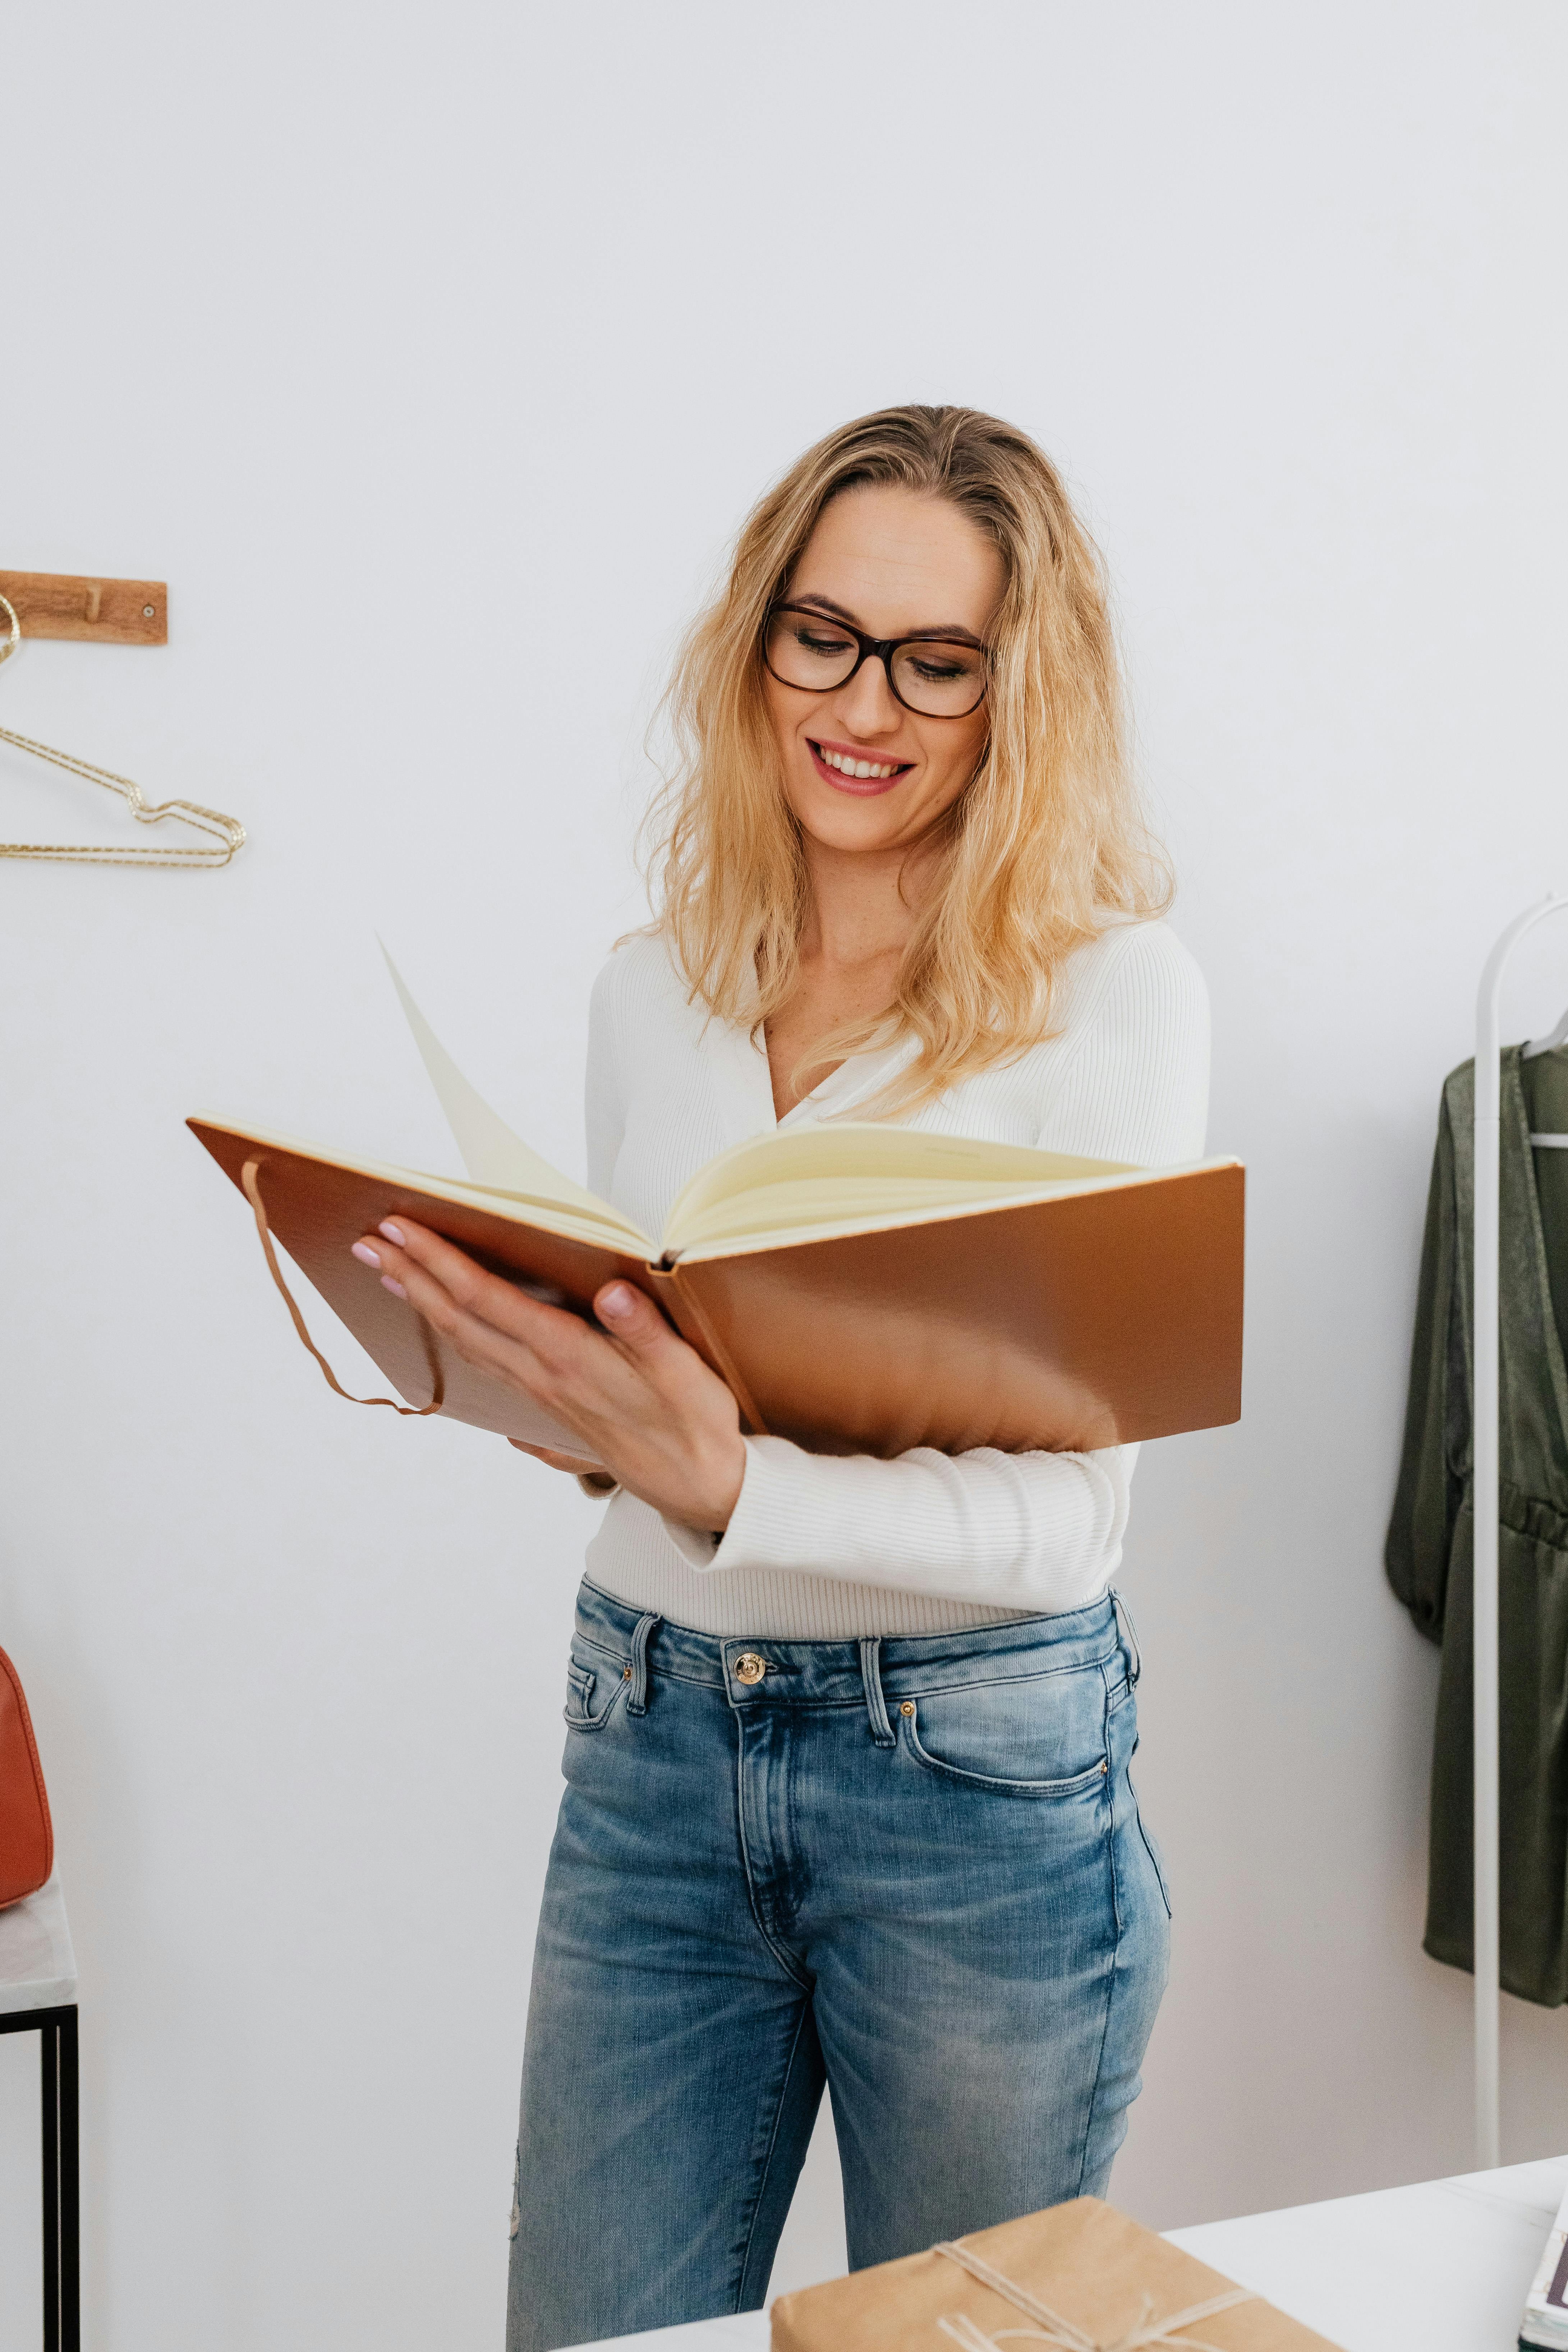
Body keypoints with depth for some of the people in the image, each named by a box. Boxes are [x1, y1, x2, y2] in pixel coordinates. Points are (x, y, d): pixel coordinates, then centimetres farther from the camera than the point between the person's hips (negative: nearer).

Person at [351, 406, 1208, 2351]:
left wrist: (732, 1492, -31)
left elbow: (1069, 1510, -16)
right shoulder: (652, 991, 5)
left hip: (978, 1770, -3)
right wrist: (518, 1371, -9)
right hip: (651, 1748, 4)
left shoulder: (1113, 989, -10)